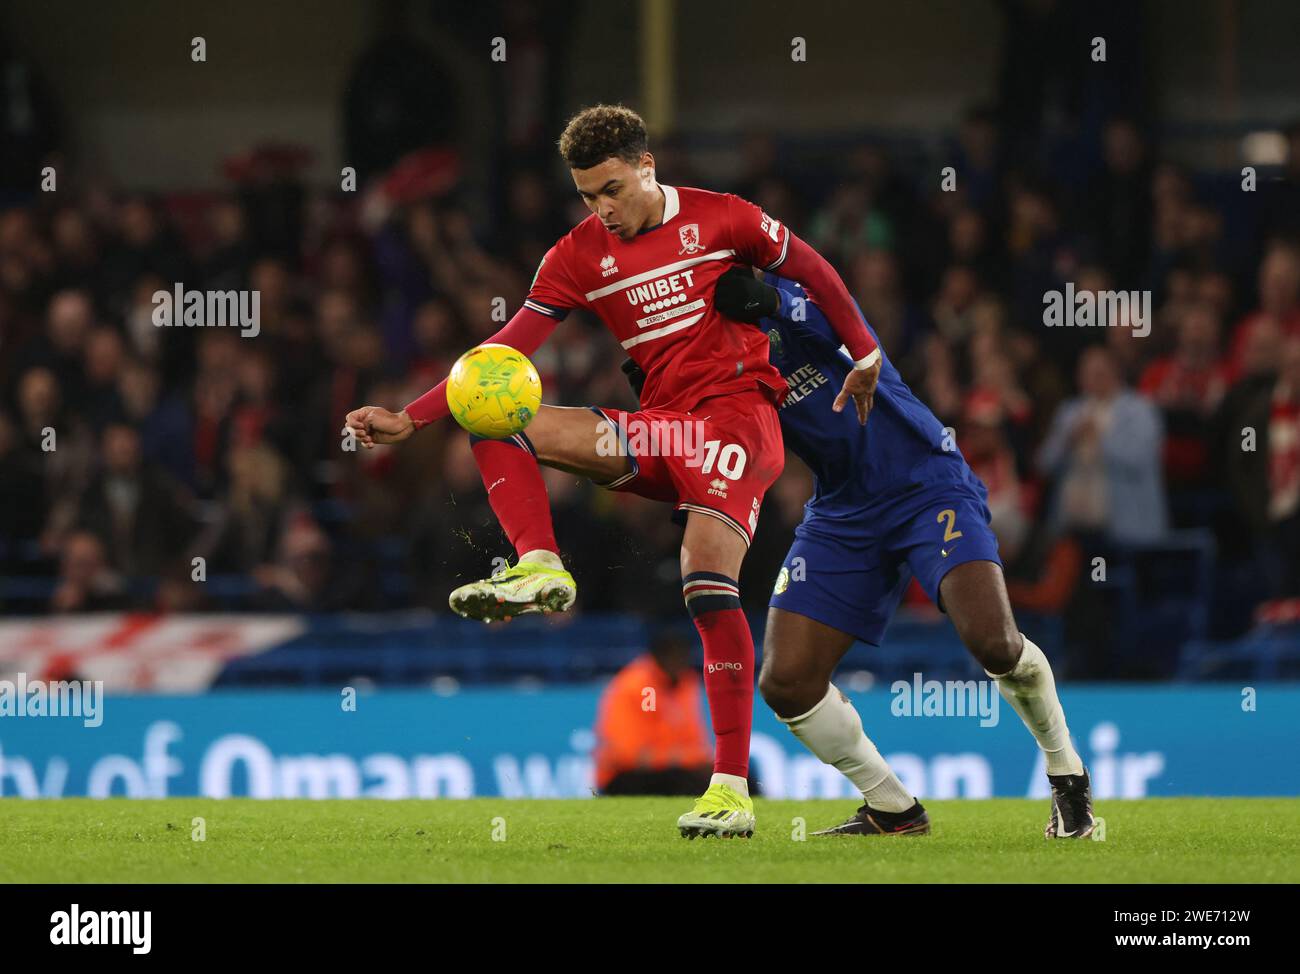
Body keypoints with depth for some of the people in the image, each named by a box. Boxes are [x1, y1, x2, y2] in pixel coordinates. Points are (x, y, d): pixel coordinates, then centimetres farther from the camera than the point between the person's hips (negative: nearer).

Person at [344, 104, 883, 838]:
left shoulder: (721, 220, -1)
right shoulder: (579, 257, 7)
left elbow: (813, 271, 12)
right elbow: (505, 354, 4)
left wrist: (865, 355, 13)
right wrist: (409, 419, -6)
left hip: (739, 413, -5)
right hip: (661, 429, 5)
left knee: (708, 579, -24)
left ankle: (733, 789, -23)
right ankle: (540, 569, -30)